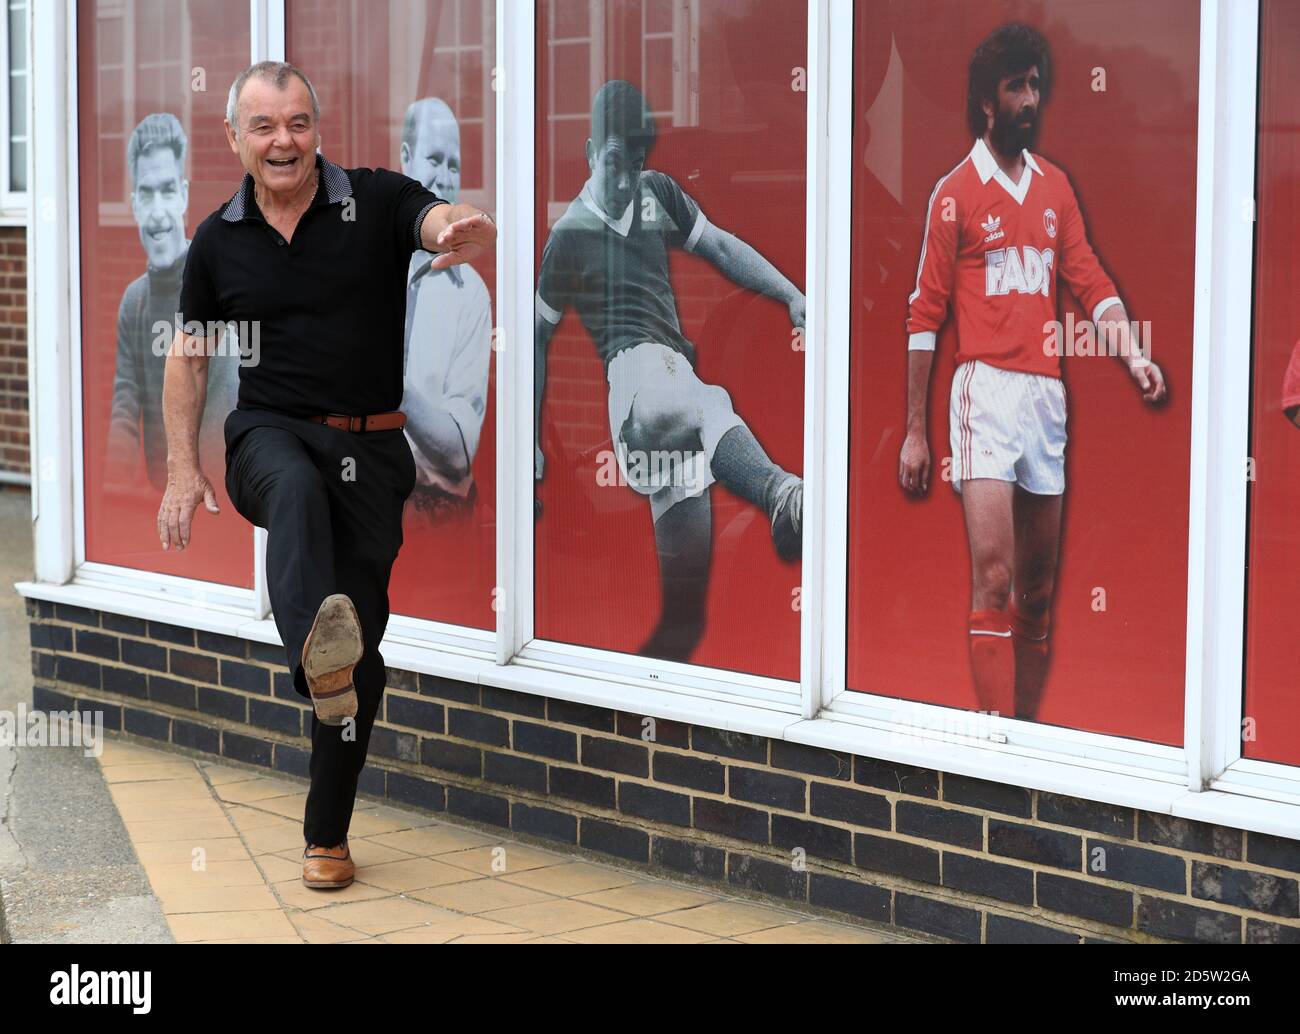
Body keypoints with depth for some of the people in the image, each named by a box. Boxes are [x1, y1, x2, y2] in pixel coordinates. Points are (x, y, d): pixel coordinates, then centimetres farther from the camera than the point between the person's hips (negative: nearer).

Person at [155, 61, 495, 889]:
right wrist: (183, 470, 5)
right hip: (269, 434, 0)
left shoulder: (377, 201, -4)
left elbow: (443, 220, -23)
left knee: (361, 639, 3)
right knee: (297, 488, -39)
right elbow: (189, 355, 12)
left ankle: (328, 834, 15)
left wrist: (467, 232, -48)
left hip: (370, 446, 0)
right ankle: (318, 654, -65)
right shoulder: (218, 242, 4)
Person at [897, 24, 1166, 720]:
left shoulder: (1055, 186, 15)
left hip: (1047, 392, 6)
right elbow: (925, 314, 0)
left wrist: (1132, 352, -8)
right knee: (994, 577, -14)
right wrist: (915, 432, -2)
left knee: (1039, 584, 8)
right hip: (986, 386, -6)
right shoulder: (956, 192, 0)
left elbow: (1088, 278, 12)